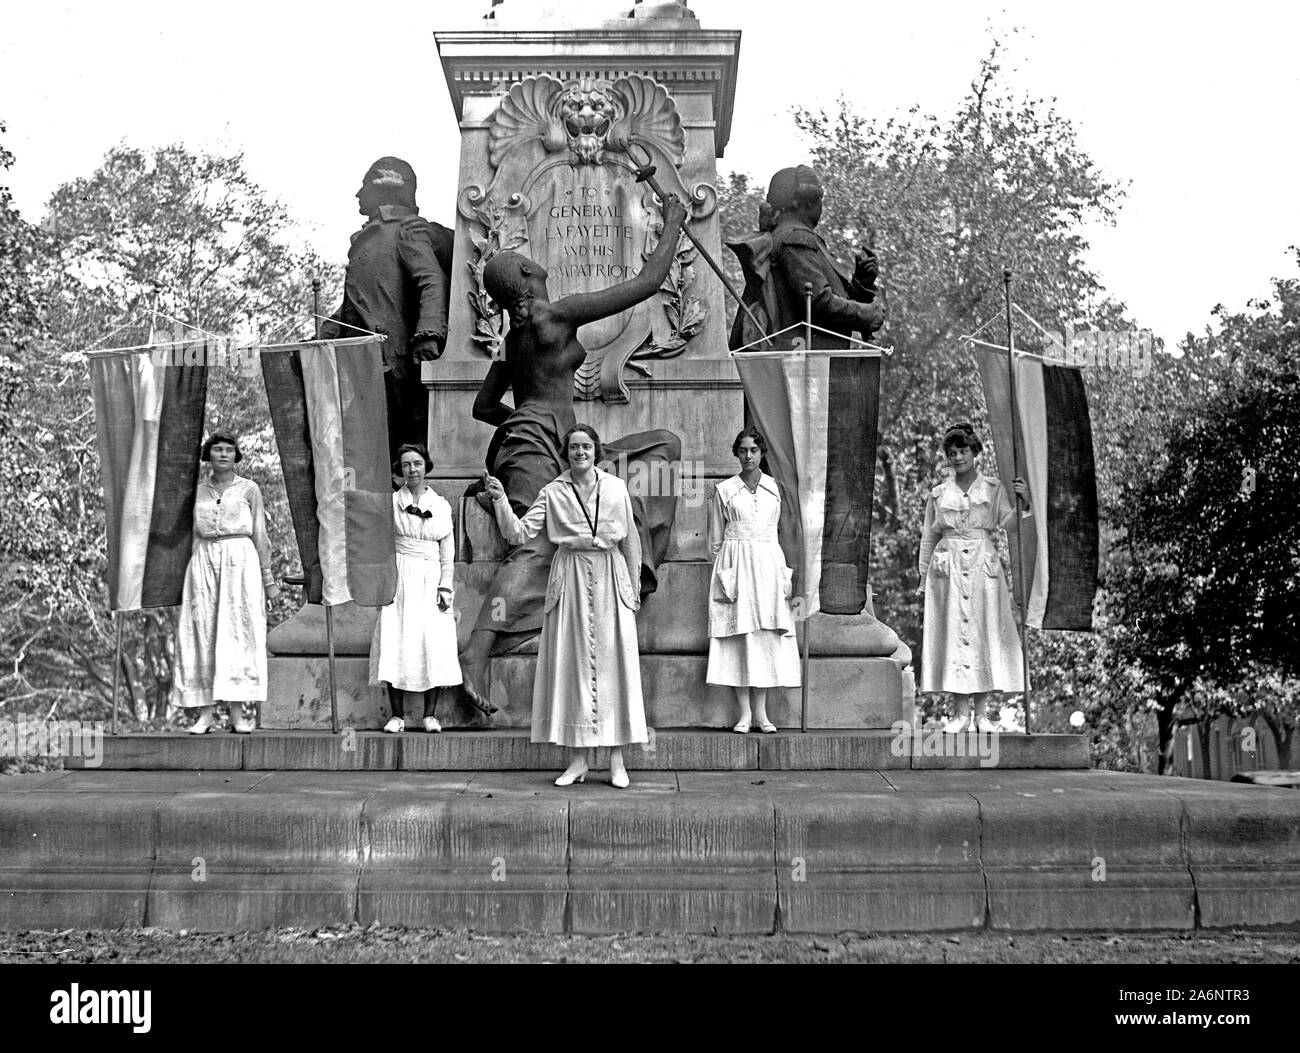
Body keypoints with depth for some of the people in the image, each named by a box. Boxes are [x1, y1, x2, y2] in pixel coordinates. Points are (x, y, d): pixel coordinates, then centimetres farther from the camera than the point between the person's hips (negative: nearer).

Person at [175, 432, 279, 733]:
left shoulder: (249, 489, 6)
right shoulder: (197, 492, 12)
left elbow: (260, 535, 6)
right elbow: (192, 536, 16)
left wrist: (268, 578, 3)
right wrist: (190, 572, 13)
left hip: (240, 561, -2)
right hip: (204, 562, 2)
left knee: (238, 631, -7)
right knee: (203, 633, -3)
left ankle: (238, 712, -5)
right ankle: (205, 712, -1)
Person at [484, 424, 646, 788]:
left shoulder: (616, 488, 5)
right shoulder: (553, 492, 3)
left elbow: (631, 540, 11)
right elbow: (519, 533, -2)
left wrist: (633, 585, 12)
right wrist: (500, 501, -15)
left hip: (610, 579, 0)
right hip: (570, 580, 0)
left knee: (613, 663, -1)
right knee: (572, 664, 1)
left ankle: (617, 760, 5)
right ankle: (577, 760, 9)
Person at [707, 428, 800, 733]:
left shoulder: (773, 487, 11)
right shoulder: (724, 490, 5)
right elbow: (715, 538, 9)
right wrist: (722, 570, 5)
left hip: (768, 562, 2)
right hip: (735, 564, -2)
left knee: (766, 634, -1)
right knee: (739, 634, -6)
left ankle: (760, 710, 4)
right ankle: (745, 712, -3)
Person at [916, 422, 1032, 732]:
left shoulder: (994, 489, 8)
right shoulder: (938, 494, 11)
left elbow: (1006, 523, -4)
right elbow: (929, 537, 14)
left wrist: (1023, 504, -21)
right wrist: (923, 576, 12)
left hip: (984, 567, 0)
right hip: (948, 568, 1)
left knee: (985, 632, -2)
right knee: (954, 633, -3)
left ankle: (981, 712, 6)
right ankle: (962, 714, 2)